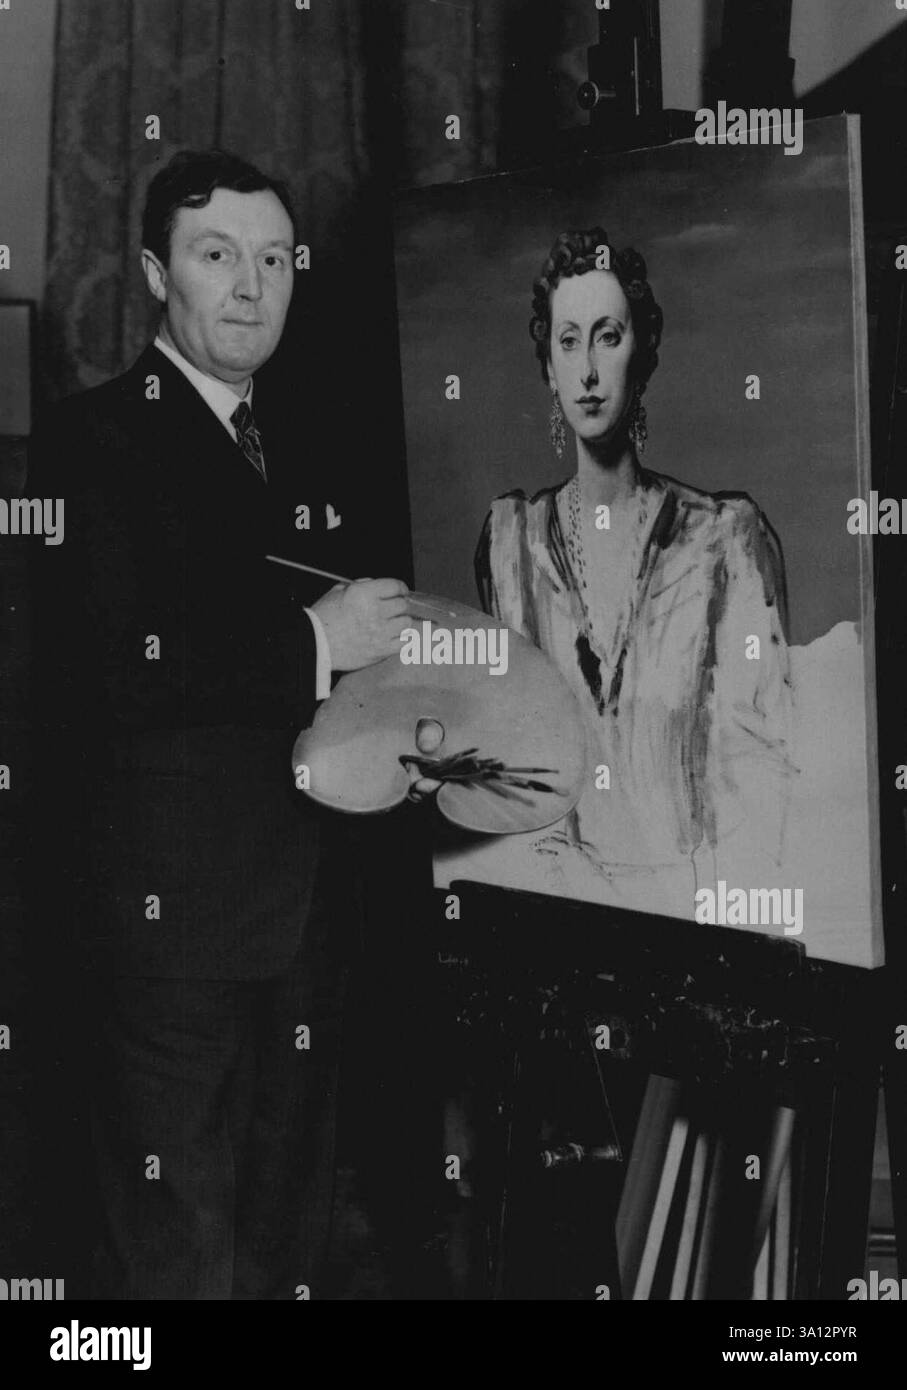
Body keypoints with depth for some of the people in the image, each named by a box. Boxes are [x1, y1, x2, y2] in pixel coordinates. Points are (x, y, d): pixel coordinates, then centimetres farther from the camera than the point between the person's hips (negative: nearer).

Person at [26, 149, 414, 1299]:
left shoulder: (295, 442, 16)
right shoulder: (93, 440, -8)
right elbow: (96, 665, -21)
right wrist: (312, 643, -18)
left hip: (305, 902, 7)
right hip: (171, 911, -7)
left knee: (286, 1239, 17)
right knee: (178, 1254, 2)